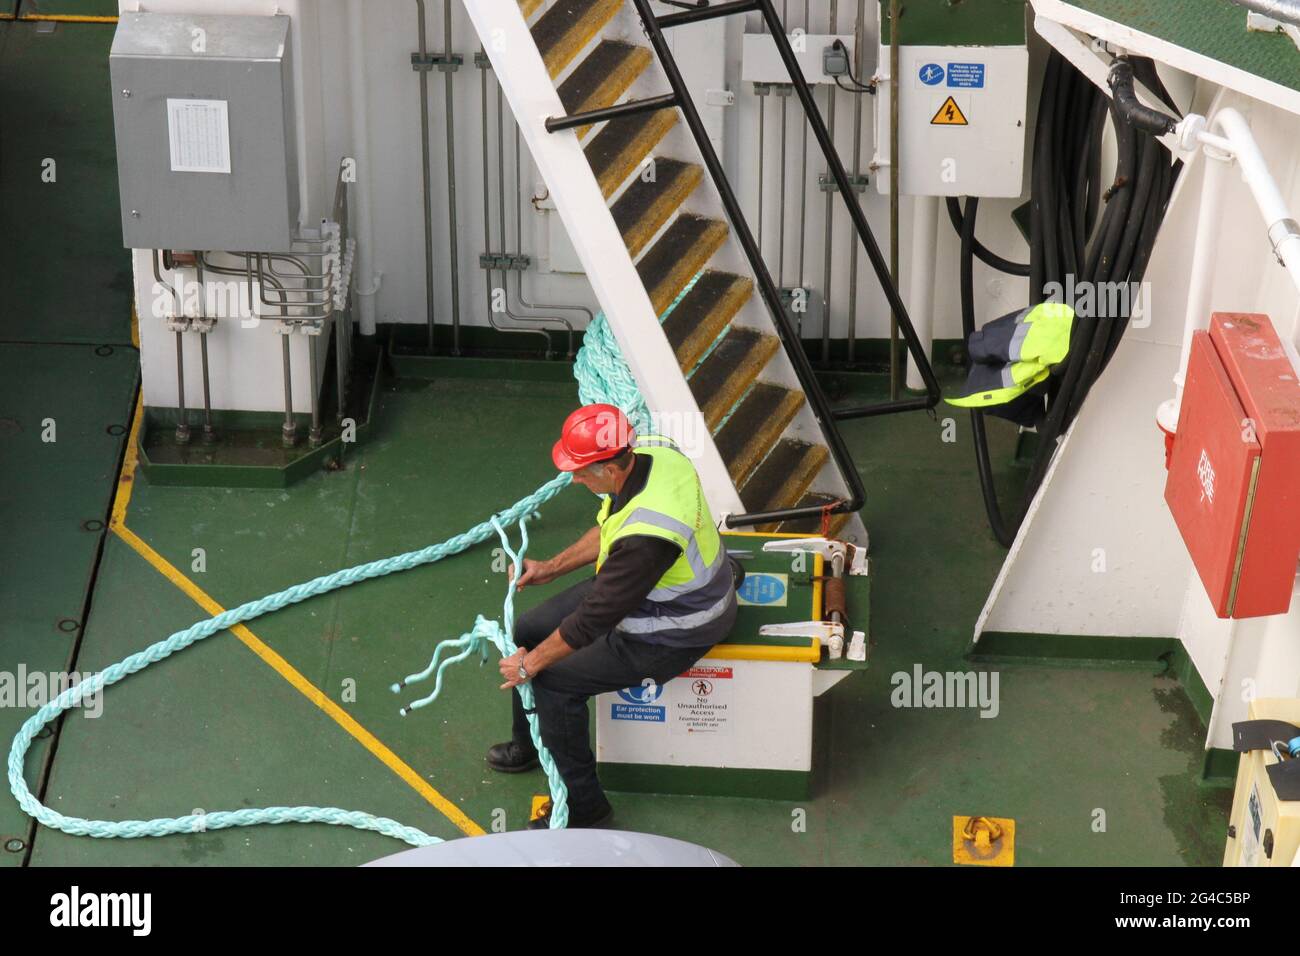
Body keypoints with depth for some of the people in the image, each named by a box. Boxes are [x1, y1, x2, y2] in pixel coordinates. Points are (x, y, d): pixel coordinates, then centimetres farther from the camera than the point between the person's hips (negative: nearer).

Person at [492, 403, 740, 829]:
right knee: (529, 629, 11)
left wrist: (530, 664, -13)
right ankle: (528, 745, 36)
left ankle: (582, 803, 7)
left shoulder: (645, 536, -40)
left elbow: (595, 618, -27)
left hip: (674, 633, -9)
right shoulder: (651, 451, -14)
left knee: (551, 678, -12)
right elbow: (609, 528, 7)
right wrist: (551, 567, 8)